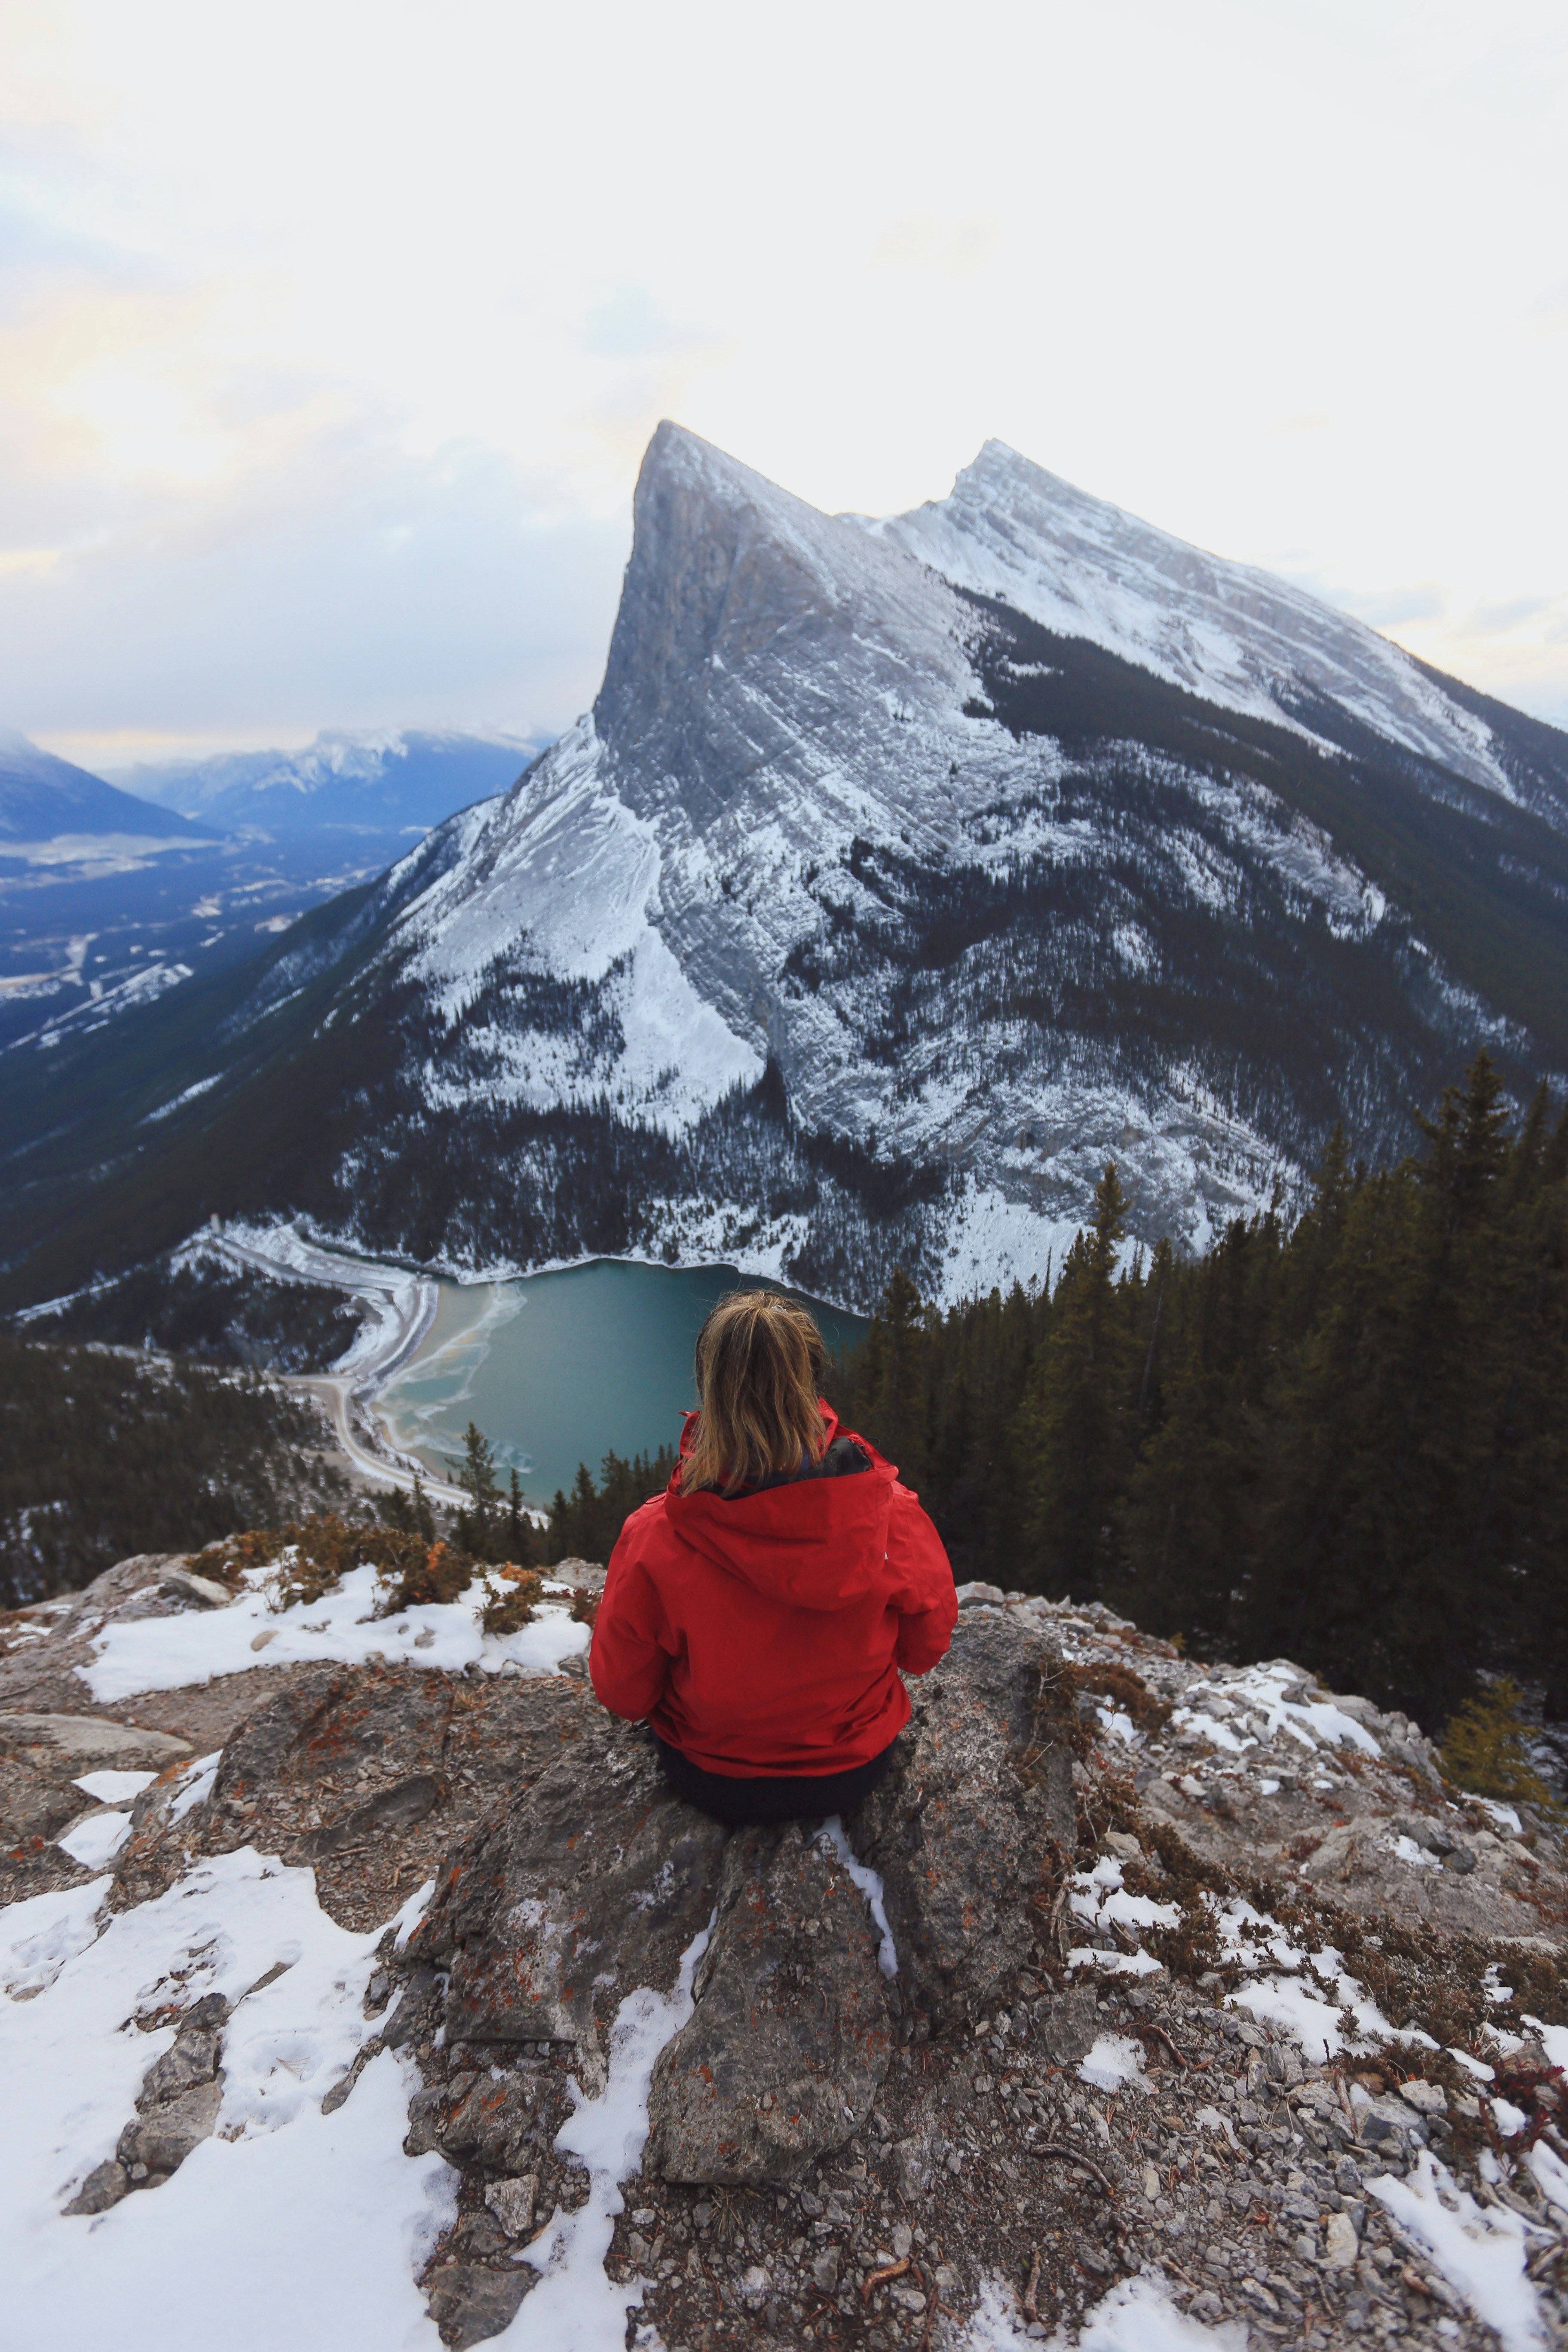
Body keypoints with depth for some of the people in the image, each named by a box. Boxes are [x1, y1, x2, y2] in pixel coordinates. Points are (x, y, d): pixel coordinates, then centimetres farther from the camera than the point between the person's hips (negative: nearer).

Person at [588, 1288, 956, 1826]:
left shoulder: (653, 1538, -31)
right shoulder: (890, 1513, -28)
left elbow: (623, 1694, -14)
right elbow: (925, 1649, -8)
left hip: (713, 1784, -1)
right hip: (855, 1774, 1)